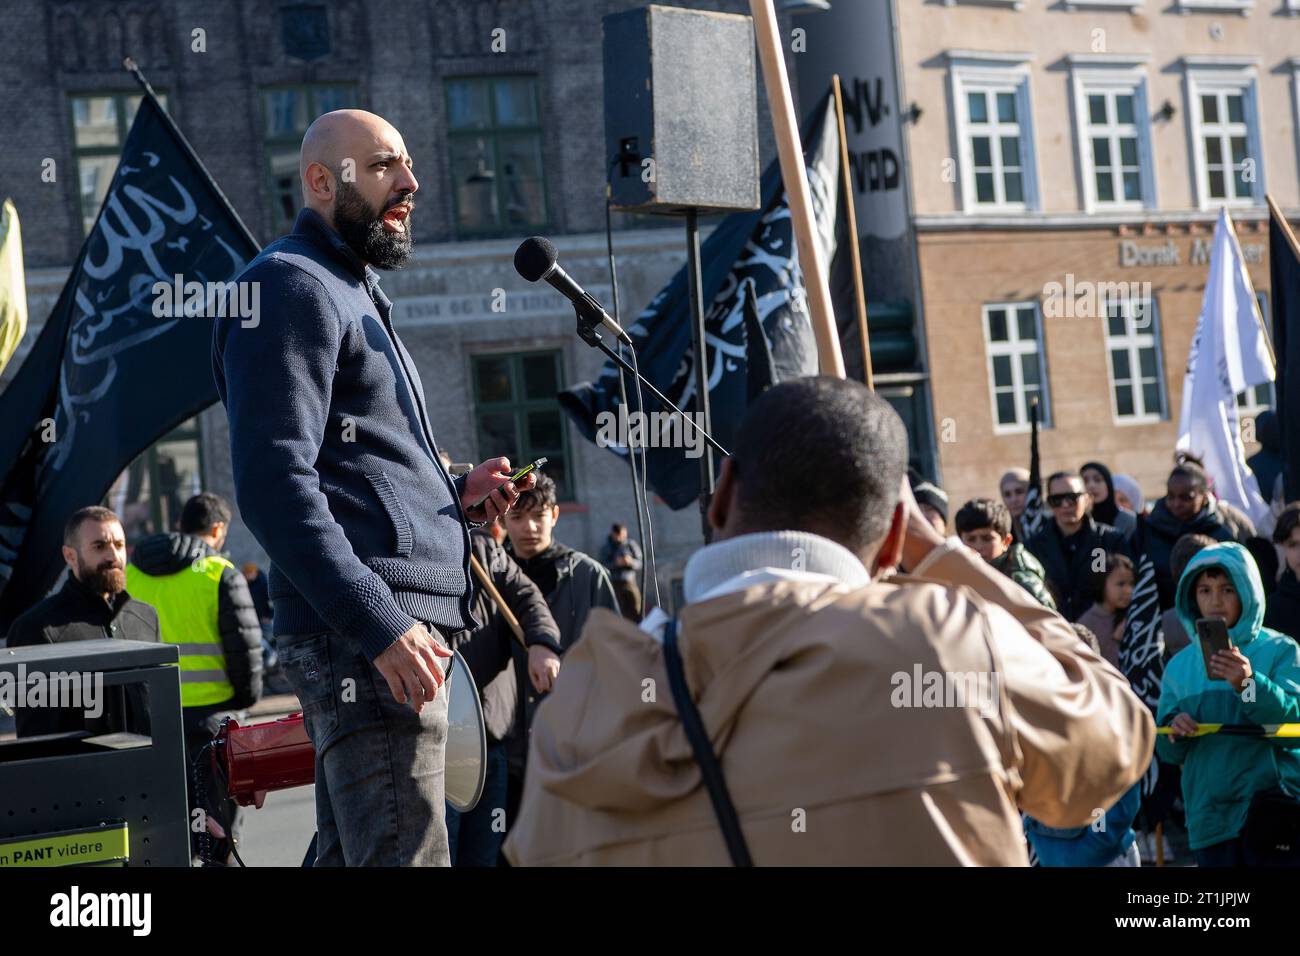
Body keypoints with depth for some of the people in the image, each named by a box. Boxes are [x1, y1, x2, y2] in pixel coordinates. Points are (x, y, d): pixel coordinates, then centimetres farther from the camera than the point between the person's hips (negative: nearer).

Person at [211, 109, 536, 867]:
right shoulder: (291, 287, -6)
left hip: (400, 626, 10)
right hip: (364, 637, -10)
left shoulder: (356, 293, 25)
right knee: (406, 855, -15)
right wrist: (380, 625, -23)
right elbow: (275, 484, -17)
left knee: (354, 853, 13)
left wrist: (456, 496, 10)